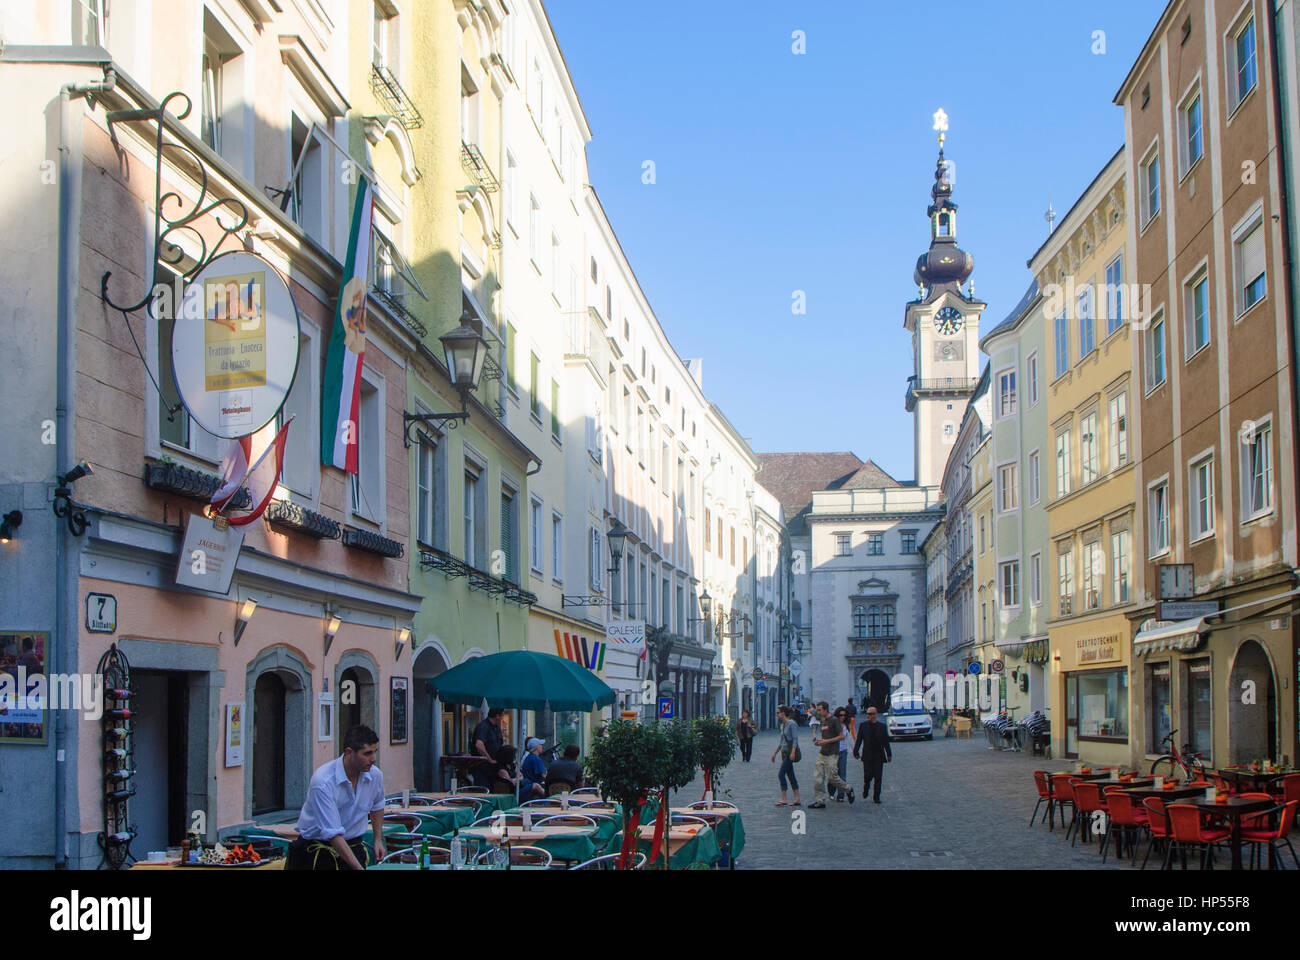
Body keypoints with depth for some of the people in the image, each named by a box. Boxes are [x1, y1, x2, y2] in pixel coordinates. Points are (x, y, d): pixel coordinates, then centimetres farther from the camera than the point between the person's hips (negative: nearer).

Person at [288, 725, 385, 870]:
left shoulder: (375, 775, -6)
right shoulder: (322, 782, -25)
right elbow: (333, 833, -27)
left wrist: (378, 840, 14)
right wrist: (358, 867, -31)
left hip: (353, 846, 4)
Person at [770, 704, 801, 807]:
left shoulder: (792, 724, -12)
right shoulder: (783, 725, 15)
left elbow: (795, 739, -16)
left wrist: (793, 752, -24)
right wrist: (775, 753, 24)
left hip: (790, 752, -9)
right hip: (785, 752, 9)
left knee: (781, 774, -12)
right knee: (790, 775, 8)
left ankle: (783, 799, -11)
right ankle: (797, 799, 11)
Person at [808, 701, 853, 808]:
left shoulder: (834, 721, -11)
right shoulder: (822, 721, 14)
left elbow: (842, 736, -13)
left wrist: (826, 741, -17)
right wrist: (818, 740, 4)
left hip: (832, 754, -8)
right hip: (822, 753, 8)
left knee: (831, 776, -7)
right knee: (817, 777, 1)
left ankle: (848, 789, 17)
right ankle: (819, 800, 6)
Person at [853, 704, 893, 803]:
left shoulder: (882, 726, 5)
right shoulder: (863, 726, 5)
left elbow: (886, 741, 8)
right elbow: (859, 740, 5)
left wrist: (889, 754, 5)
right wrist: (855, 752, -2)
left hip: (879, 756, 0)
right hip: (867, 756, 0)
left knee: (878, 777, -1)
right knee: (867, 775, -5)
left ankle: (876, 797, 8)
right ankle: (866, 787, 27)